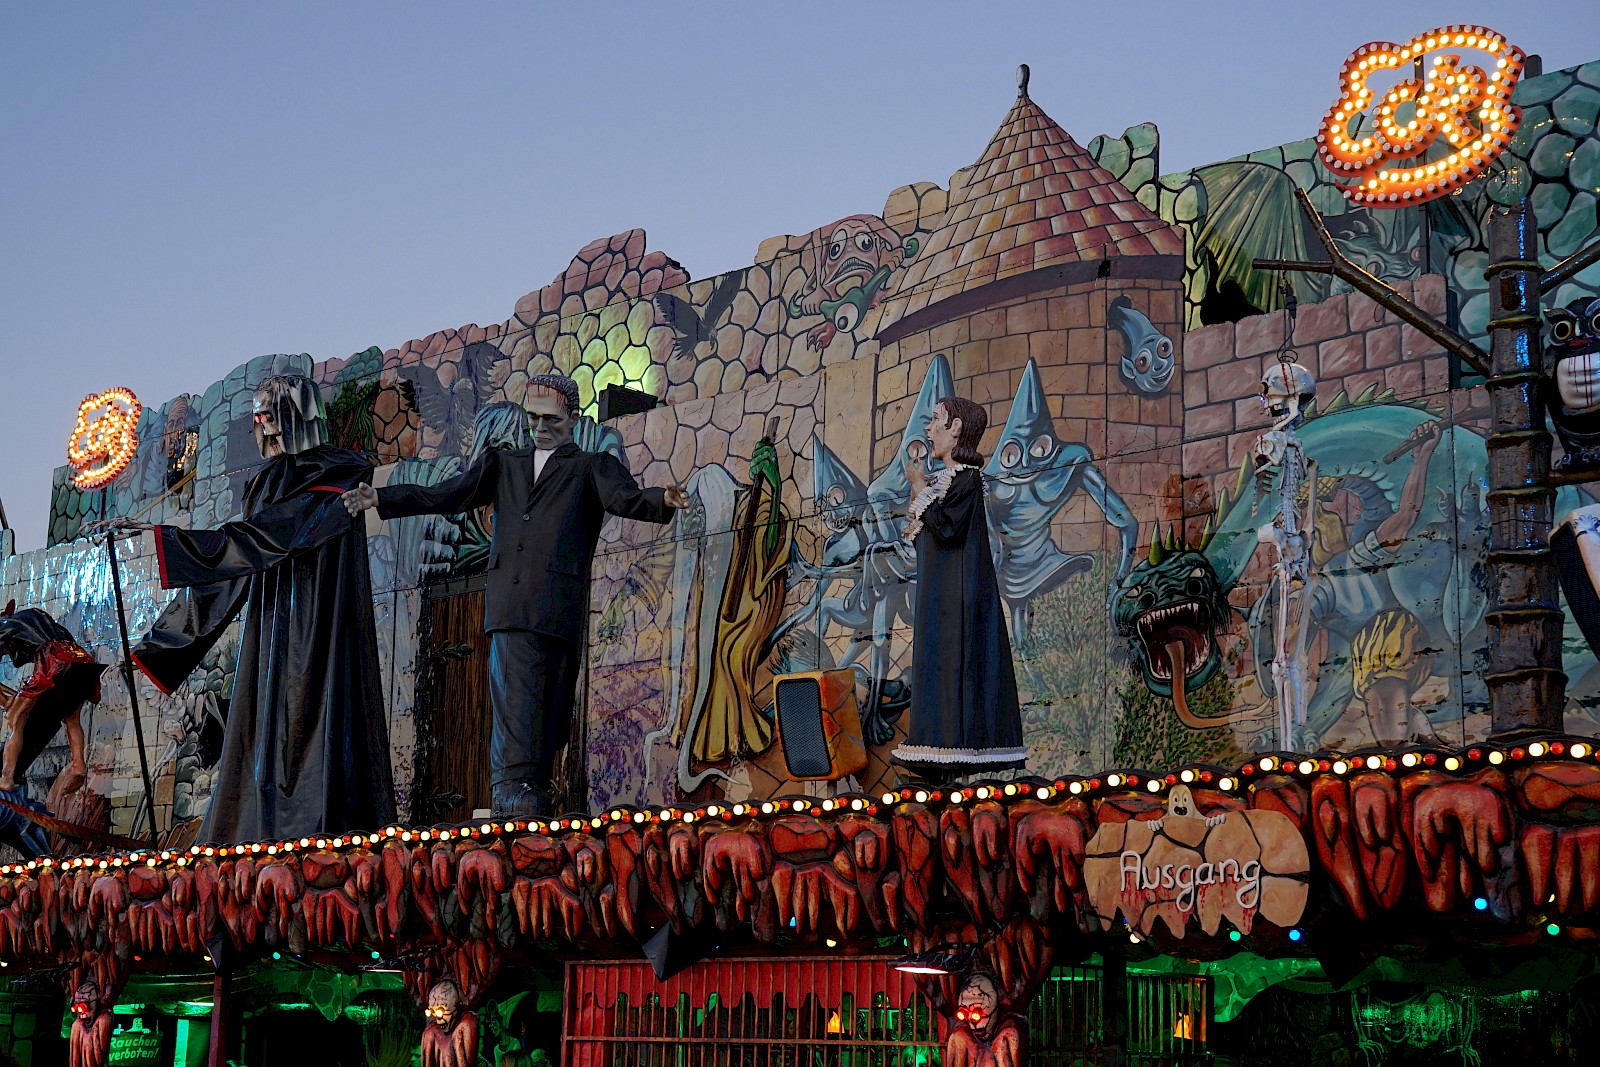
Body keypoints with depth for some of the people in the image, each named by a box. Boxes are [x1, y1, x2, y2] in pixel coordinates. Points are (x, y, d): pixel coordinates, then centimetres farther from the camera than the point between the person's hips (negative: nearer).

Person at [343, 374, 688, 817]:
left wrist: (663, 500, -27)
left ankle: (531, 796, 1)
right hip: (509, 607, 2)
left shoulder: (591, 467, 14)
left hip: (560, 609, -2)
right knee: (514, 698, -12)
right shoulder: (504, 464, 25)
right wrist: (381, 498, 10)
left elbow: (624, 498, -4)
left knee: (550, 705, -3)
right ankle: (514, 791, -19)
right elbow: (447, 495, 19)